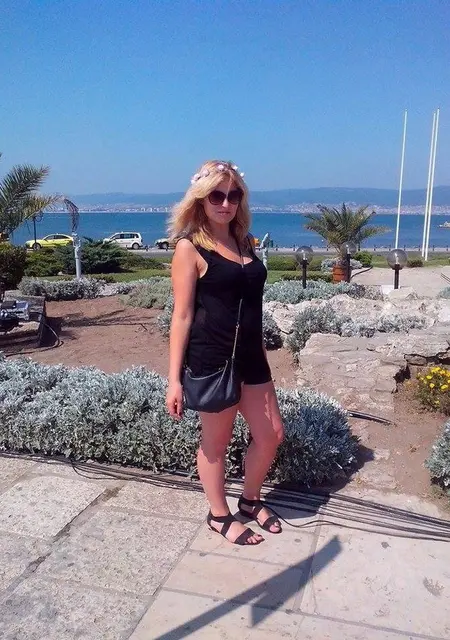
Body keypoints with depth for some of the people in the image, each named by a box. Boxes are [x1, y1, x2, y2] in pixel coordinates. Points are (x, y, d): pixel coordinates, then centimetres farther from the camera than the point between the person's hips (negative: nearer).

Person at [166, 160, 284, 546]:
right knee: (216, 441, 11)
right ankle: (219, 515, 35)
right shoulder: (190, 247, -10)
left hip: (250, 355, 7)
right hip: (212, 358, -7)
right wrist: (174, 379, -13)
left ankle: (251, 500, 41)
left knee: (271, 435, 15)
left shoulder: (244, 241, 9)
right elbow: (182, 316, -12)